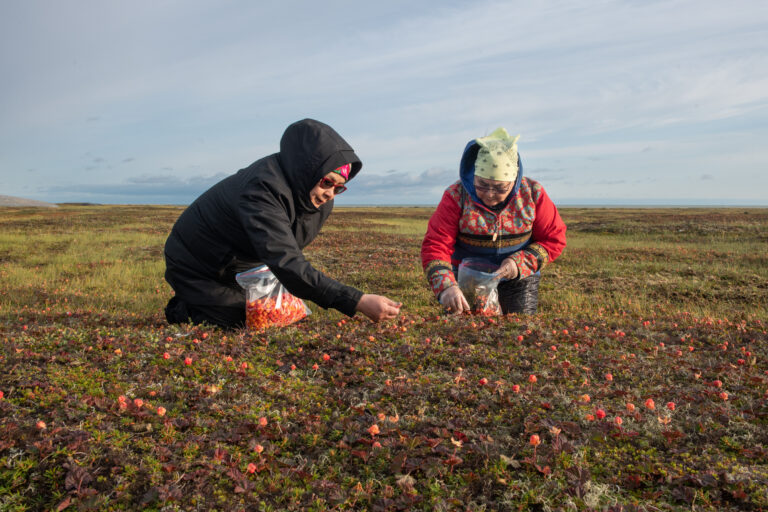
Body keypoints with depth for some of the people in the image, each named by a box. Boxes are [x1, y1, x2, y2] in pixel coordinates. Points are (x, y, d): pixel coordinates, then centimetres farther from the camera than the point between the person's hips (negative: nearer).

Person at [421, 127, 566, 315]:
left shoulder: (532, 194, -10)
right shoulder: (456, 196, -16)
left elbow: (554, 239, -2)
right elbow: (435, 246, -21)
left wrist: (520, 263, -19)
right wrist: (445, 287, -38)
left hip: (519, 281, 1)